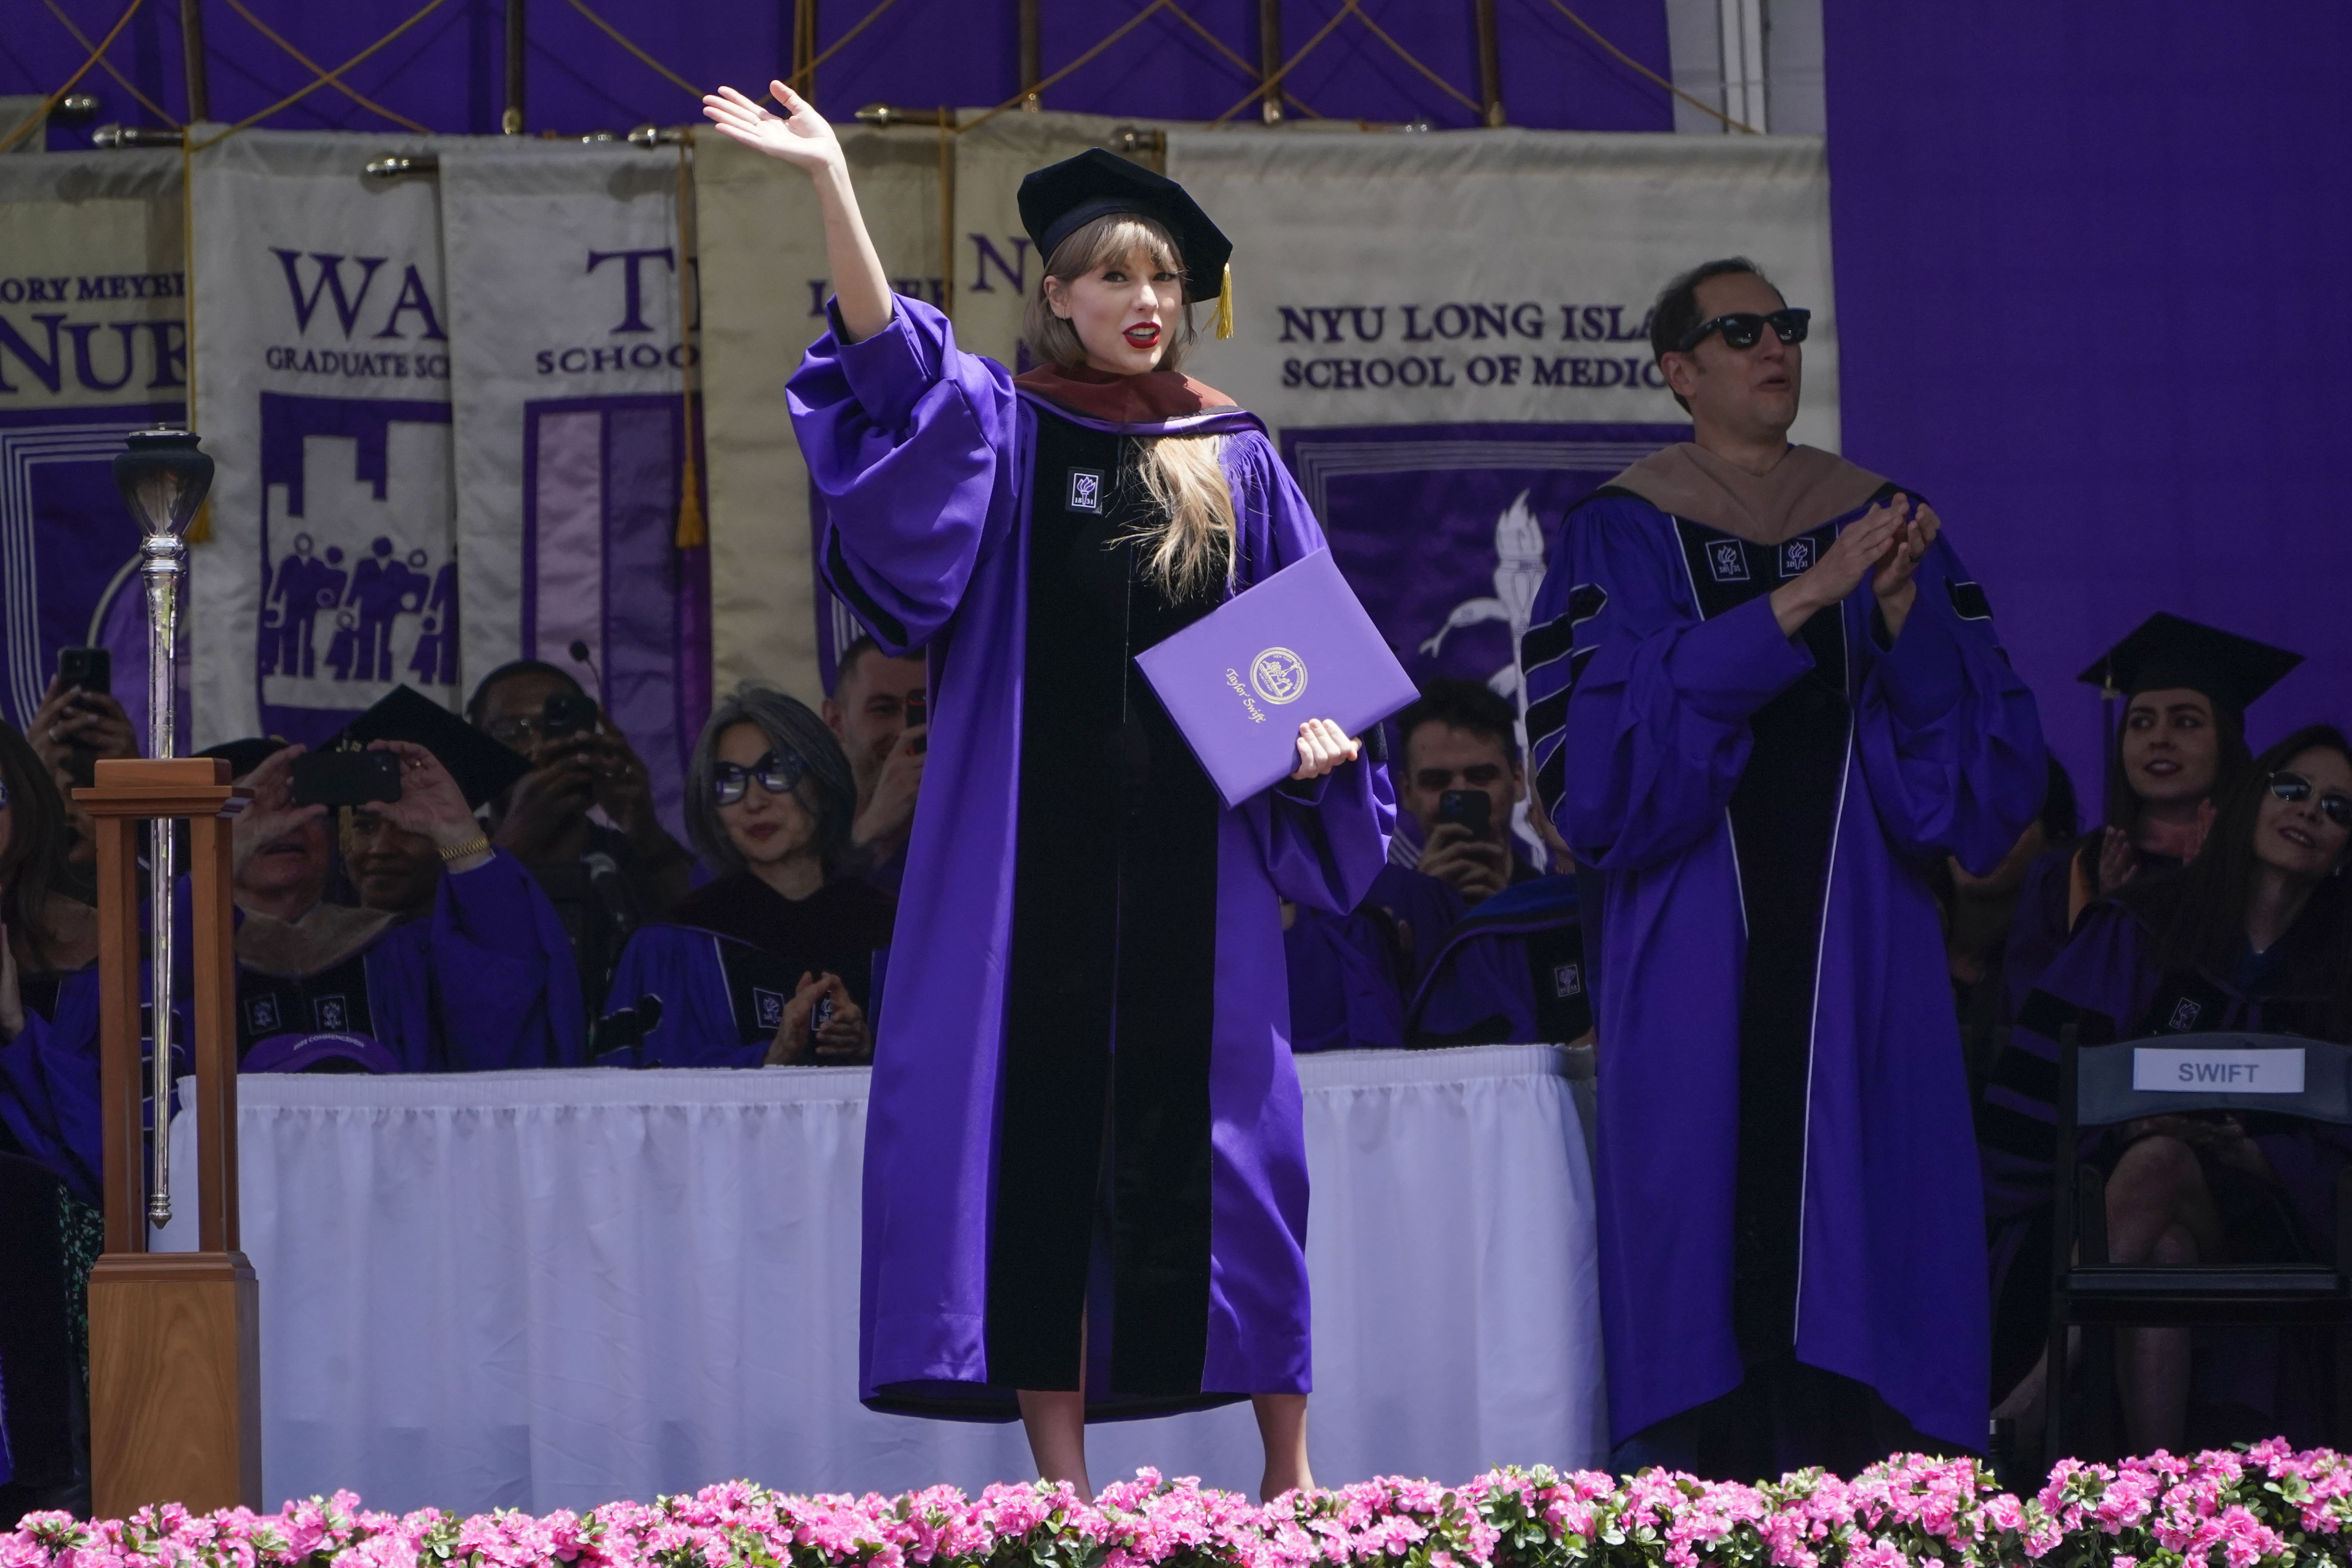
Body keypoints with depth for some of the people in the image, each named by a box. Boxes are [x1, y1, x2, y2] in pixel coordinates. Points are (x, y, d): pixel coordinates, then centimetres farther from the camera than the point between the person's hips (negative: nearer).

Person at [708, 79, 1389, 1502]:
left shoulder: (1237, 460, 10)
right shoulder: (994, 428, 4)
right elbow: (892, 362, -15)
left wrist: (1321, 731, -6)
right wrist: (832, 180, -26)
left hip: (1193, 850, 1)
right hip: (1037, 840, -1)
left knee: (1216, 1136, 2)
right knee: (1041, 1125, -2)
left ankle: (1291, 1472, 10)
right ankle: (1063, 1483, 2)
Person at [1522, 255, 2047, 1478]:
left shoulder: (1883, 524, 13)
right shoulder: (1619, 539, 5)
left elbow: (1984, 758, 6)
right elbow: (1609, 755, -11)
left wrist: (1903, 612, -13)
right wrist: (1795, 604, -16)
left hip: (1860, 938, 2)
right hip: (1695, 952, -2)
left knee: (1862, 1220, -4)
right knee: (1717, 1221, -7)